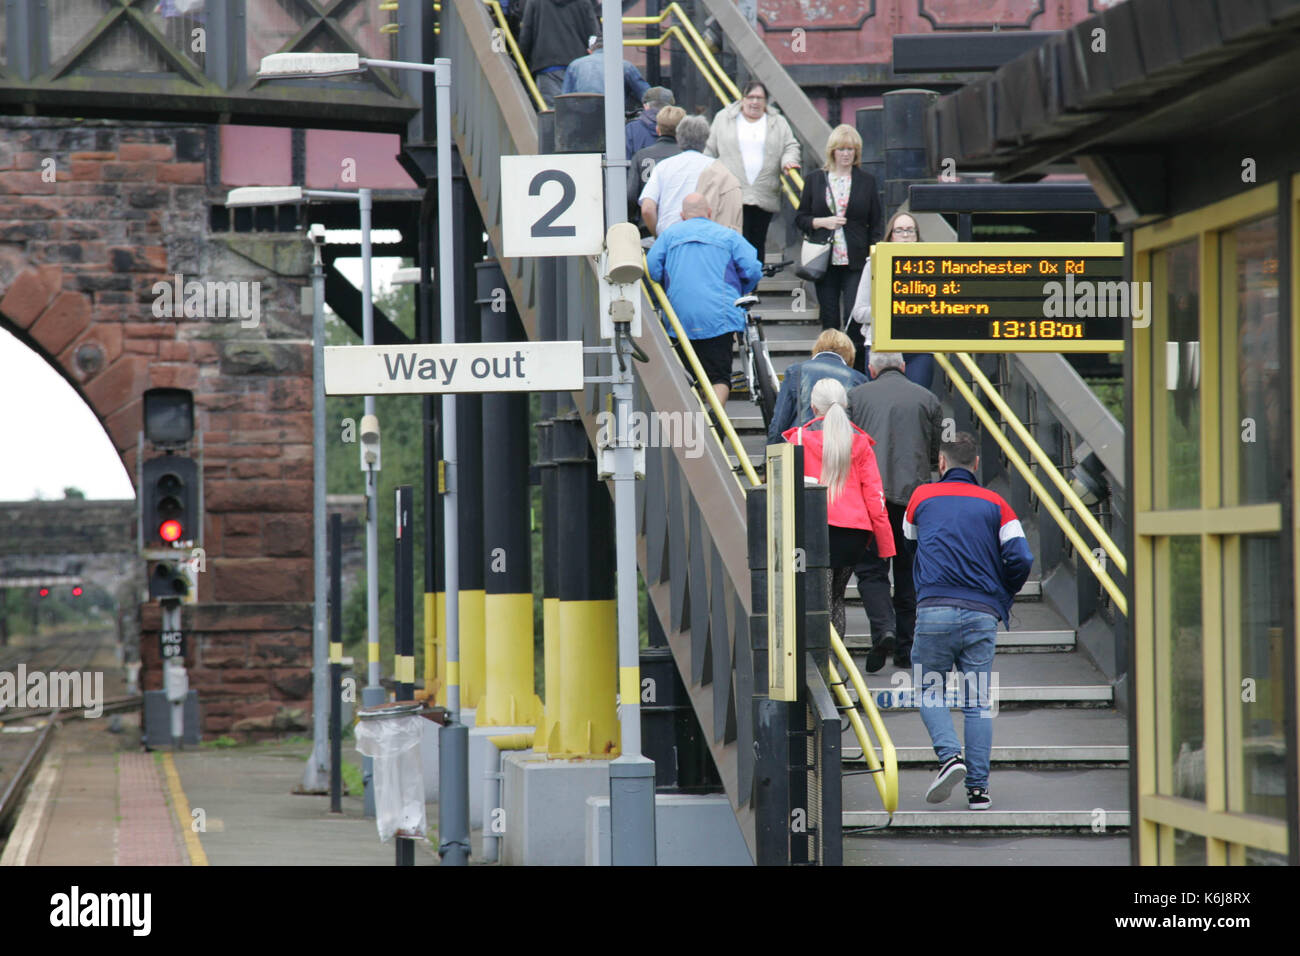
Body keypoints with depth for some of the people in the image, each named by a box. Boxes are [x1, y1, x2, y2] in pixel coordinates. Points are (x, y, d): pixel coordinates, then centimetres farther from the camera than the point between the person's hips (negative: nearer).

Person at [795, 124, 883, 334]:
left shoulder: (867, 181, 6)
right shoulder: (815, 179, 8)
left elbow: (875, 224, 8)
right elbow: (800, 218, 10)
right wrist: (822, 222, -8)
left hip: (855, 261, -1)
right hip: (825, 261, 1)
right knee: (829, 319, 4)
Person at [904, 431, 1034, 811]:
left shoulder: (923, 497, 12)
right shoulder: (995, 504, 11)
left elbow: (909, 536, 30)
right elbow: (1021, 559, 2)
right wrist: (1002, 596, 19)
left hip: (935, 608, -1)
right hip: (982, 614, 1)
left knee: (928, 689, 12)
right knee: (978, 701, 7)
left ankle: (950, 755, -12)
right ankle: (978, 788, 1)